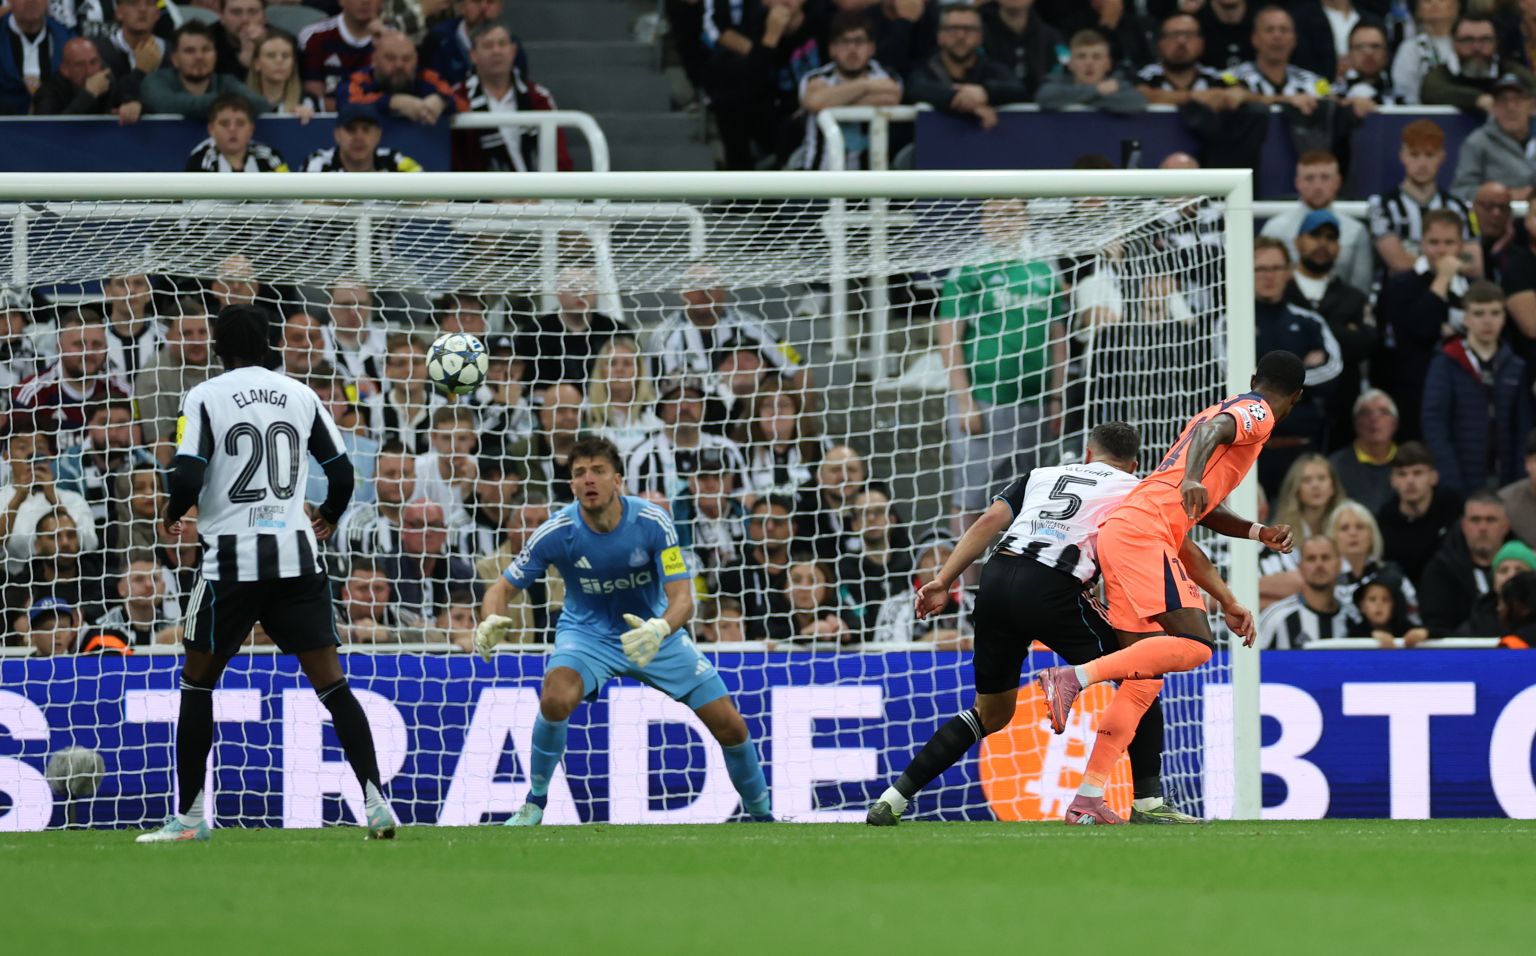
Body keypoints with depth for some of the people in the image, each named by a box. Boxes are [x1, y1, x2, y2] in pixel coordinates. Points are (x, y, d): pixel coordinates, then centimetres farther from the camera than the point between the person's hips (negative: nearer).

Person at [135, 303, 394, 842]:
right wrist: (329, 518, 29)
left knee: (197, 680, 12)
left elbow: (187, 477, -12)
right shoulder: (300, 396, 8)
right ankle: (376, 800, -10)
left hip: (232, 558, -3)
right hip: (297, 554, 3)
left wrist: (174, 515, 10)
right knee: (329, 681, 2)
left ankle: (189, 815, 11)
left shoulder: (205, 398, -3)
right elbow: (342, 472, 8)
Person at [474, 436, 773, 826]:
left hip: (653, 633, 1)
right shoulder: (557, 532, -21)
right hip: (587, 632, -1)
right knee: (555, 698, -34)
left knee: (730, 726, -4)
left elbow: (682, 598, -25)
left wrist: (660, 630, -49)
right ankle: (534, 805, -12)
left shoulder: (652, 523, -22)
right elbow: (503, 587, -11)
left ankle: (762, 814, 24)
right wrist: (489, 623, -35)